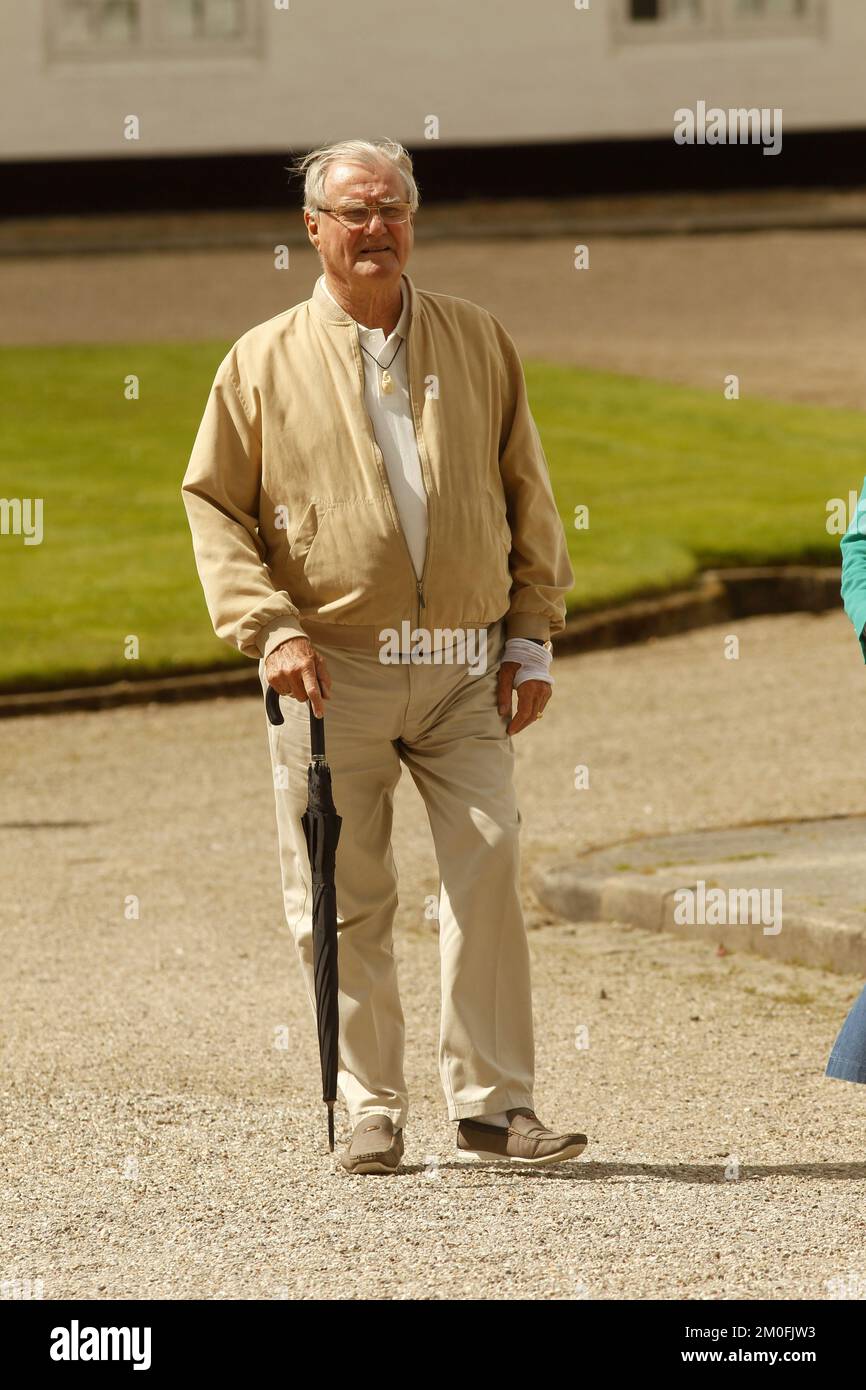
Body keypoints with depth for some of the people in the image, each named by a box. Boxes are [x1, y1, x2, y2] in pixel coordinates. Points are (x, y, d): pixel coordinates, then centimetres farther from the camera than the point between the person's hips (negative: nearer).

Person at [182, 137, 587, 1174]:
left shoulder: (478, 343, 10)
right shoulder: (265, 361, 5)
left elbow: (528, 496, 13)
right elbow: (213, 504, 4)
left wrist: (531, 636, 6)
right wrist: (269, 627, -9)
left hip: (464, 669, 1)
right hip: (331, 670, -1)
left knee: (489, 870, -9)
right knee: (342, 900, 1)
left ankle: (494, 1105, -4)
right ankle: (371, 1111, 10)